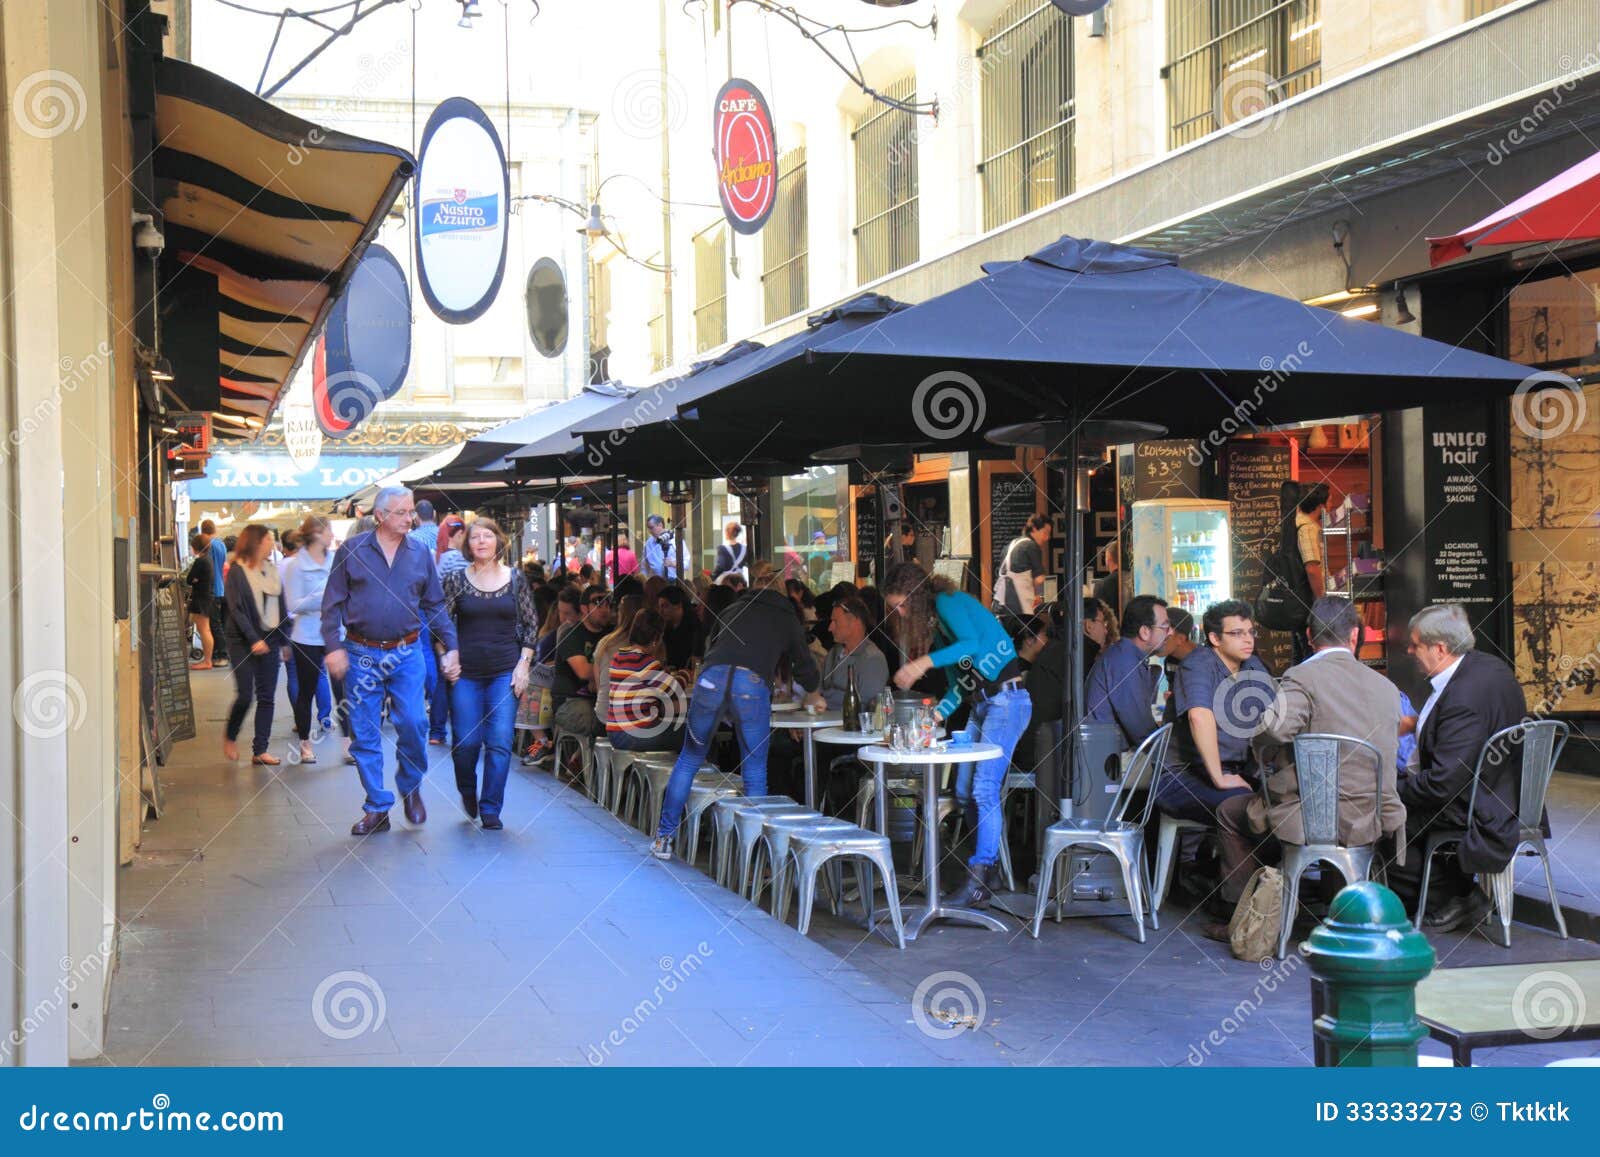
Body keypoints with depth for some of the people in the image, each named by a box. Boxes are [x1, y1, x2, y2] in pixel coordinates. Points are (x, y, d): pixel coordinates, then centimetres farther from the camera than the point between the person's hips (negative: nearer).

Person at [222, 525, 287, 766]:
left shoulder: (273, 570, 10)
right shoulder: (237, 571, -6)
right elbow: (236, 609, -12)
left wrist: (285, 639, 10)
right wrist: (253, 639, -20)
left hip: (269, 640, 5)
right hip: (243, 642, -5)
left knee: (267, 697, 3)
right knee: (244, 694, -6)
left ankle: (260, 750, 6)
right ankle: (230, 737, 20)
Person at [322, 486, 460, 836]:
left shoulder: (420, 553, 6)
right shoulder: (352, 550, 0)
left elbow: (435, 606, 12)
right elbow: (332, 603, 2)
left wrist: (451, 647, 5)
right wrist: (333, 647, -7)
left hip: (406, 653, 1)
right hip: (361, 654, -1)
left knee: (413, 723, -9)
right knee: (364, 735, 2)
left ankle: (411, 788, 17)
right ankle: (376, 808, 12)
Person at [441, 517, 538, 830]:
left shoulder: (515, 579, 5)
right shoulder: (456, 579, 3)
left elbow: (531, 625, 8)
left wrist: (524, 664, -1)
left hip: (506, 672, 0)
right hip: (465, 673, 0)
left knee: (500, 742, -6)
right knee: (466, 741, -1)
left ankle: (490, 809, 5)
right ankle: (468, 792, 29)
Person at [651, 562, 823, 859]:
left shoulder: (733, 611, 29)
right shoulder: (788, 619, 25)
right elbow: (804, 664, 34)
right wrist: (813, 696, 54)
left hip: (711, 679, 2)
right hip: (752, 685, -2)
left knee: (689, 760, 17)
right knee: (754, 773, 10)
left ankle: (663, 840, 20)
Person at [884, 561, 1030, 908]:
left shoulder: (947, 602, -7)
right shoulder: (932, 622, 20)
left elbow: (972, 643, -27)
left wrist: (925, 662, -30)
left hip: (1006, 699, -10)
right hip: (979, 705, 10)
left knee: (984, 788, -16)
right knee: (965, 791, 6)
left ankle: (978, 882, -18)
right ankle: (989, 867, 14)